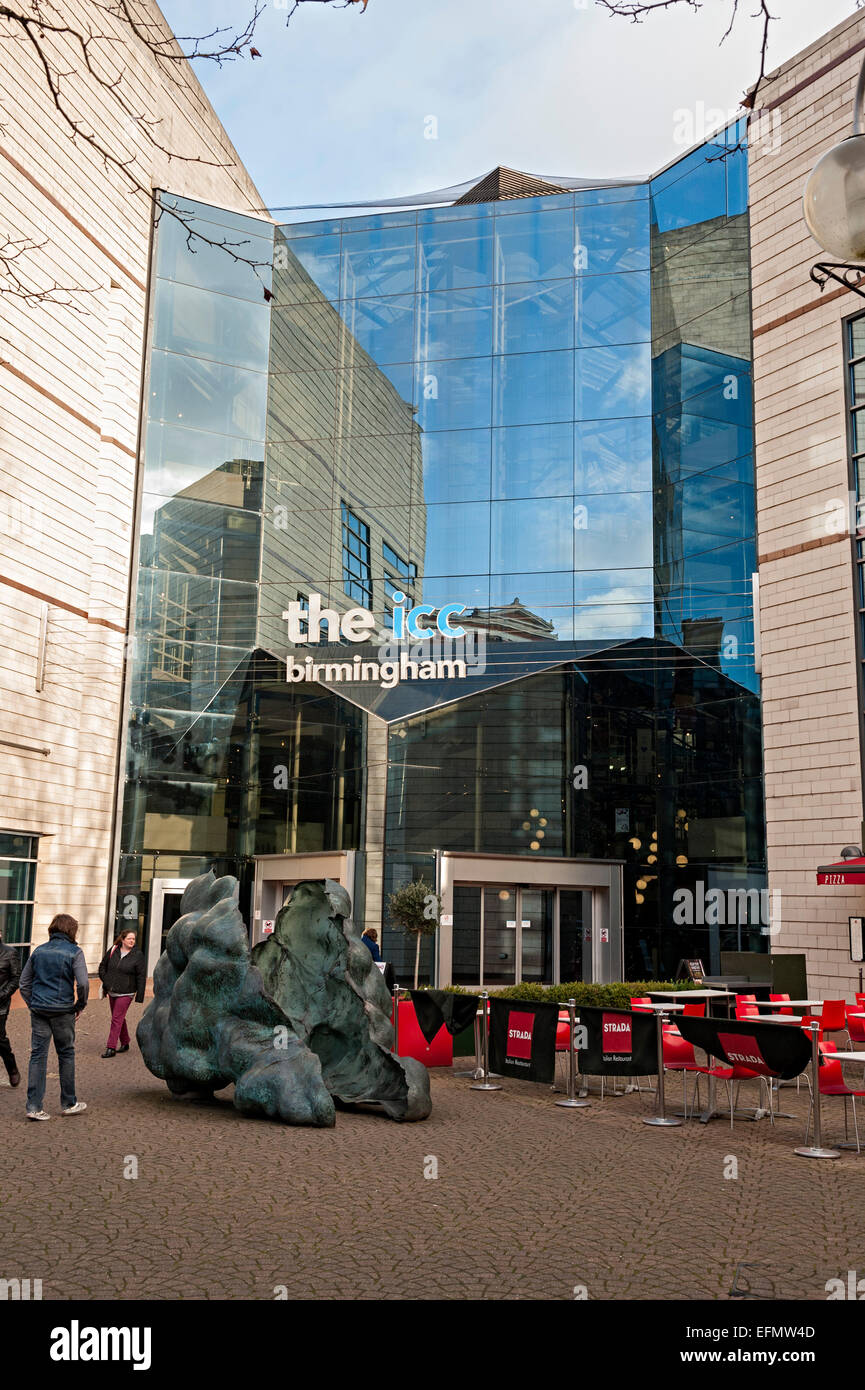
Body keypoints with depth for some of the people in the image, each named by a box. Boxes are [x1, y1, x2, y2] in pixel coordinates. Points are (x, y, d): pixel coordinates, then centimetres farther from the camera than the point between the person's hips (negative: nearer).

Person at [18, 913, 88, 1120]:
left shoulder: (39, 951, 7)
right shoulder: (74, 952, -7)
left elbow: (24, 983, 10)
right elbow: (83, 983, -15)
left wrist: (32, 1004, 15)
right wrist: (80, 1005, -1)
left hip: (39, 1010, 4)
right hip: (62, 1011, -4)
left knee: (37, 1055, 6)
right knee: (66, 1055, 10)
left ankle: (33, 1106, 3)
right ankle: (68, 1103, 19)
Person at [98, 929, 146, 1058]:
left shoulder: (138, 955, -9)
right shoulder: (112, 951, 1)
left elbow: (141, 977, -8)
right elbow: (102, 965, 16)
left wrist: (139, 996, -11)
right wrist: (105, 980, 4)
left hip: (125, 993, -5)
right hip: (112, 991, 5)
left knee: (117, 1019, -7)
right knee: (119, 1018, 16)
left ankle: (111, 1048, -3)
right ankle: (125, 1043, 30)